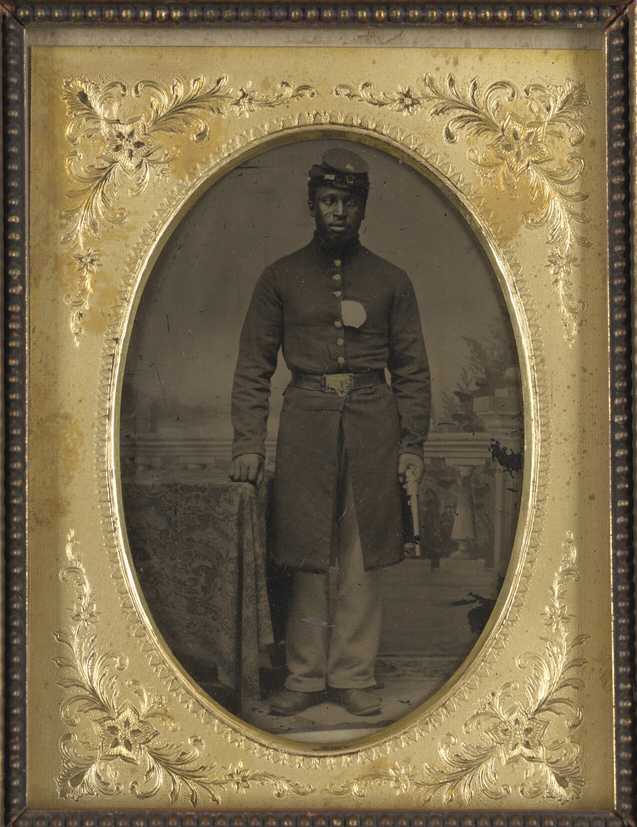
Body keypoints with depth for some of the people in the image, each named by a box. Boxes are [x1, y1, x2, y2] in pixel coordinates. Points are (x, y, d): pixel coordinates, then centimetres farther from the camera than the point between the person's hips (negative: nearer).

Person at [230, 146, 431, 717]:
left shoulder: (391, 281, 9)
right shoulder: (280, 278, 7)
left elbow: (412, 371, 9)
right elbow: (253, 368, 5)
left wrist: (412, 444, 1)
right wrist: (248, 443, -4)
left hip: (373, 426, 1)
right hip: (306, 425, 0)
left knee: (364, 559, 2)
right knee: (307, 558, 0)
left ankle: (354, 676, 12)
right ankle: (306, 676, 11)